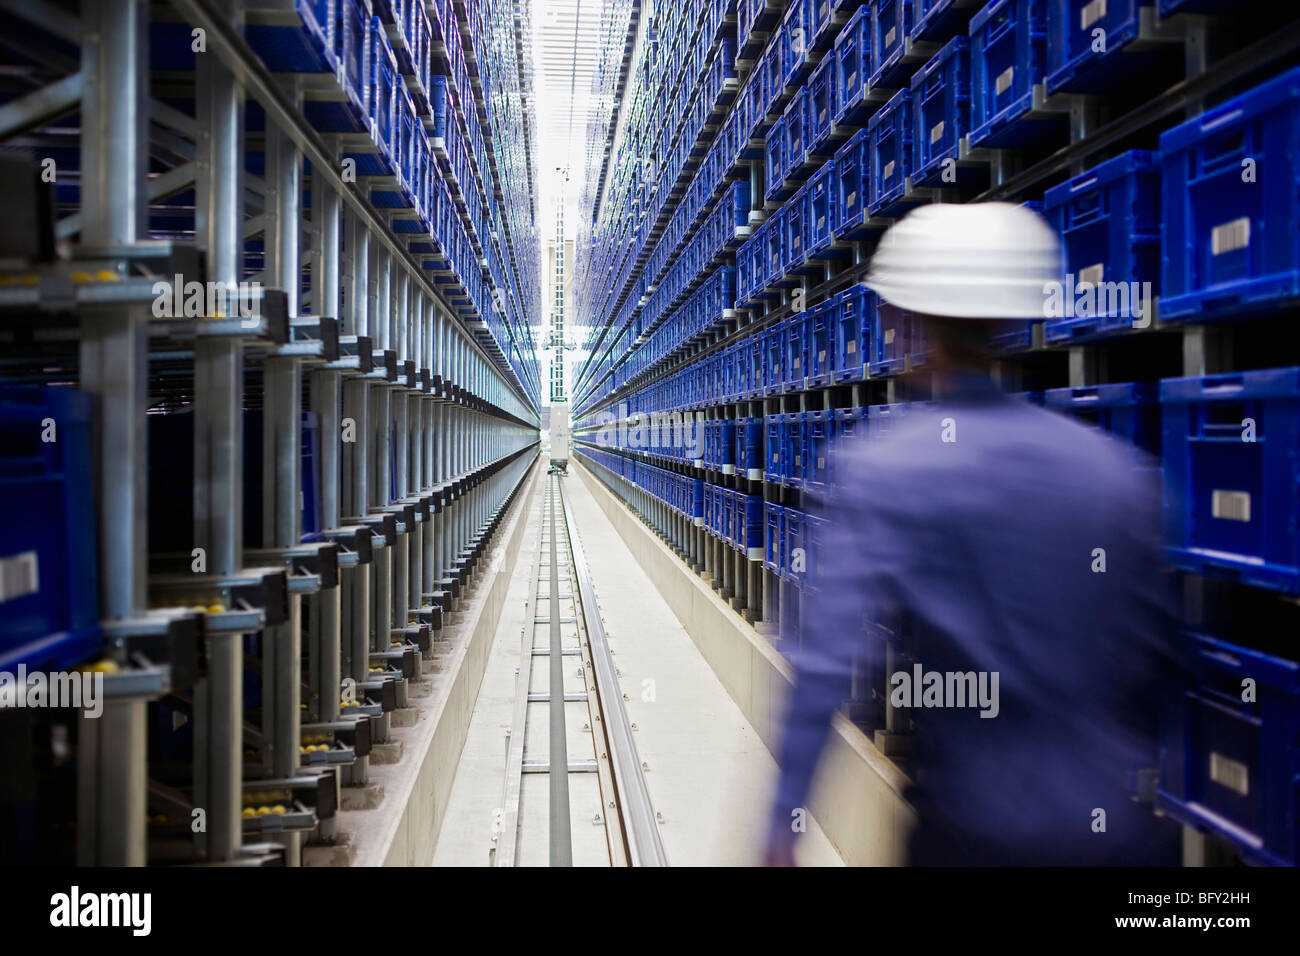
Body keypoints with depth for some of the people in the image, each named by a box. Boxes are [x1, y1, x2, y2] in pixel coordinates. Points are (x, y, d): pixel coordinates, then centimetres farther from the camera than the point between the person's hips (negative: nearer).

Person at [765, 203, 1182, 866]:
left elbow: (829, 654, -23)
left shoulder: (878, 474, -15)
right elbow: (1164, 652, 1)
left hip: (976, 821, -1)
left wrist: (784, 821, -21)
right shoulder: (1111, 464, -5)